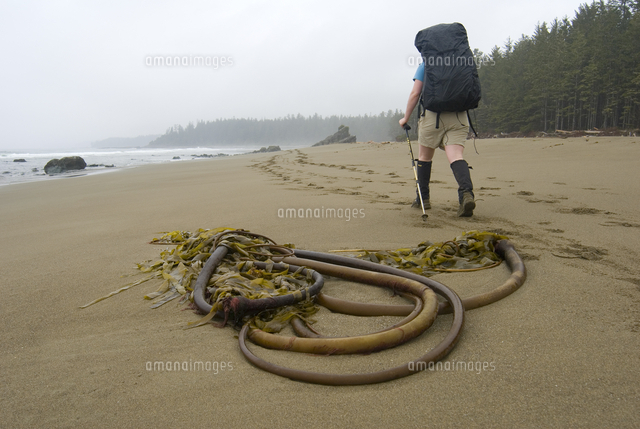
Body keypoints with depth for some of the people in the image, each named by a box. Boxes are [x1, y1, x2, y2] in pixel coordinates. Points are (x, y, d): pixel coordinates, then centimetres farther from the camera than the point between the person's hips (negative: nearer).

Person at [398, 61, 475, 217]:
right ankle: (466, 192, -36)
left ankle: (423, 198, 20)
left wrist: (406, 118, 10)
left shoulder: (424, 66, 9)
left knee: (424, 157, 14)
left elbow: (415, 94, 1)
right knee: (457, 156, -10)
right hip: (459, 116, 2)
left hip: (433, 115, -2)